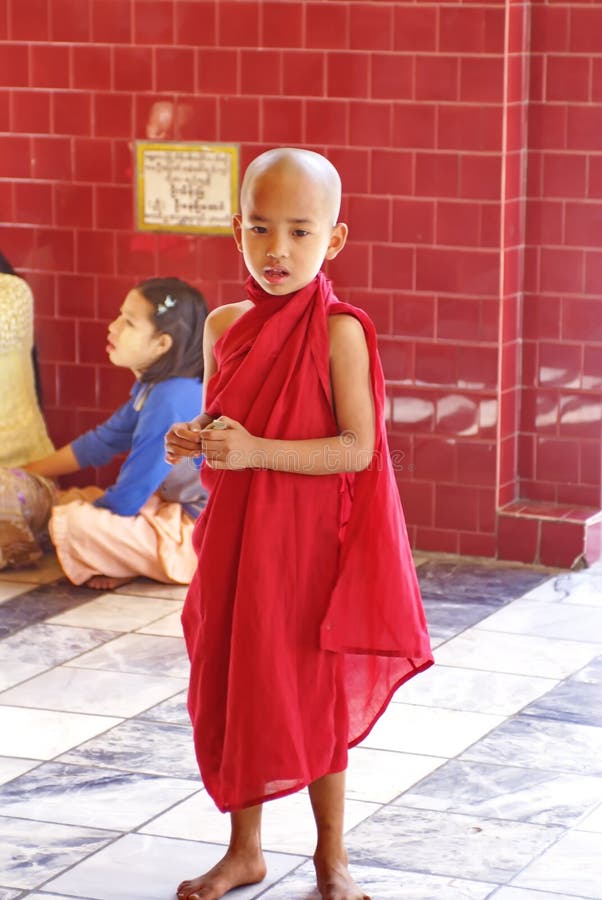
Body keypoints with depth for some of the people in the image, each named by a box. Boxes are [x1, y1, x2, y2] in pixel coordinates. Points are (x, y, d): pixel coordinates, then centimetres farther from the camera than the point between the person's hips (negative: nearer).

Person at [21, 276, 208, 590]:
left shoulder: (171, 401, -23)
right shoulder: (152, 388, 8)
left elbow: (125, 500, -19)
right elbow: (102, 441, 22)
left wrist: (78, 504, 1)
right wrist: (29, 471, 22)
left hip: (196, 535, -11)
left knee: (71, 522, -24)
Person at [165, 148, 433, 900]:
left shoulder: (339, 331, -14)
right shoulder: (224, 326, 3)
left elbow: (358, 448, -18)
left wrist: (255, 451, -24)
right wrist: (193, 441, -6)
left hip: (309, 542, -5)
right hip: (233, 538, 5)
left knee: (317, 696, 7)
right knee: (231, 688, 12)